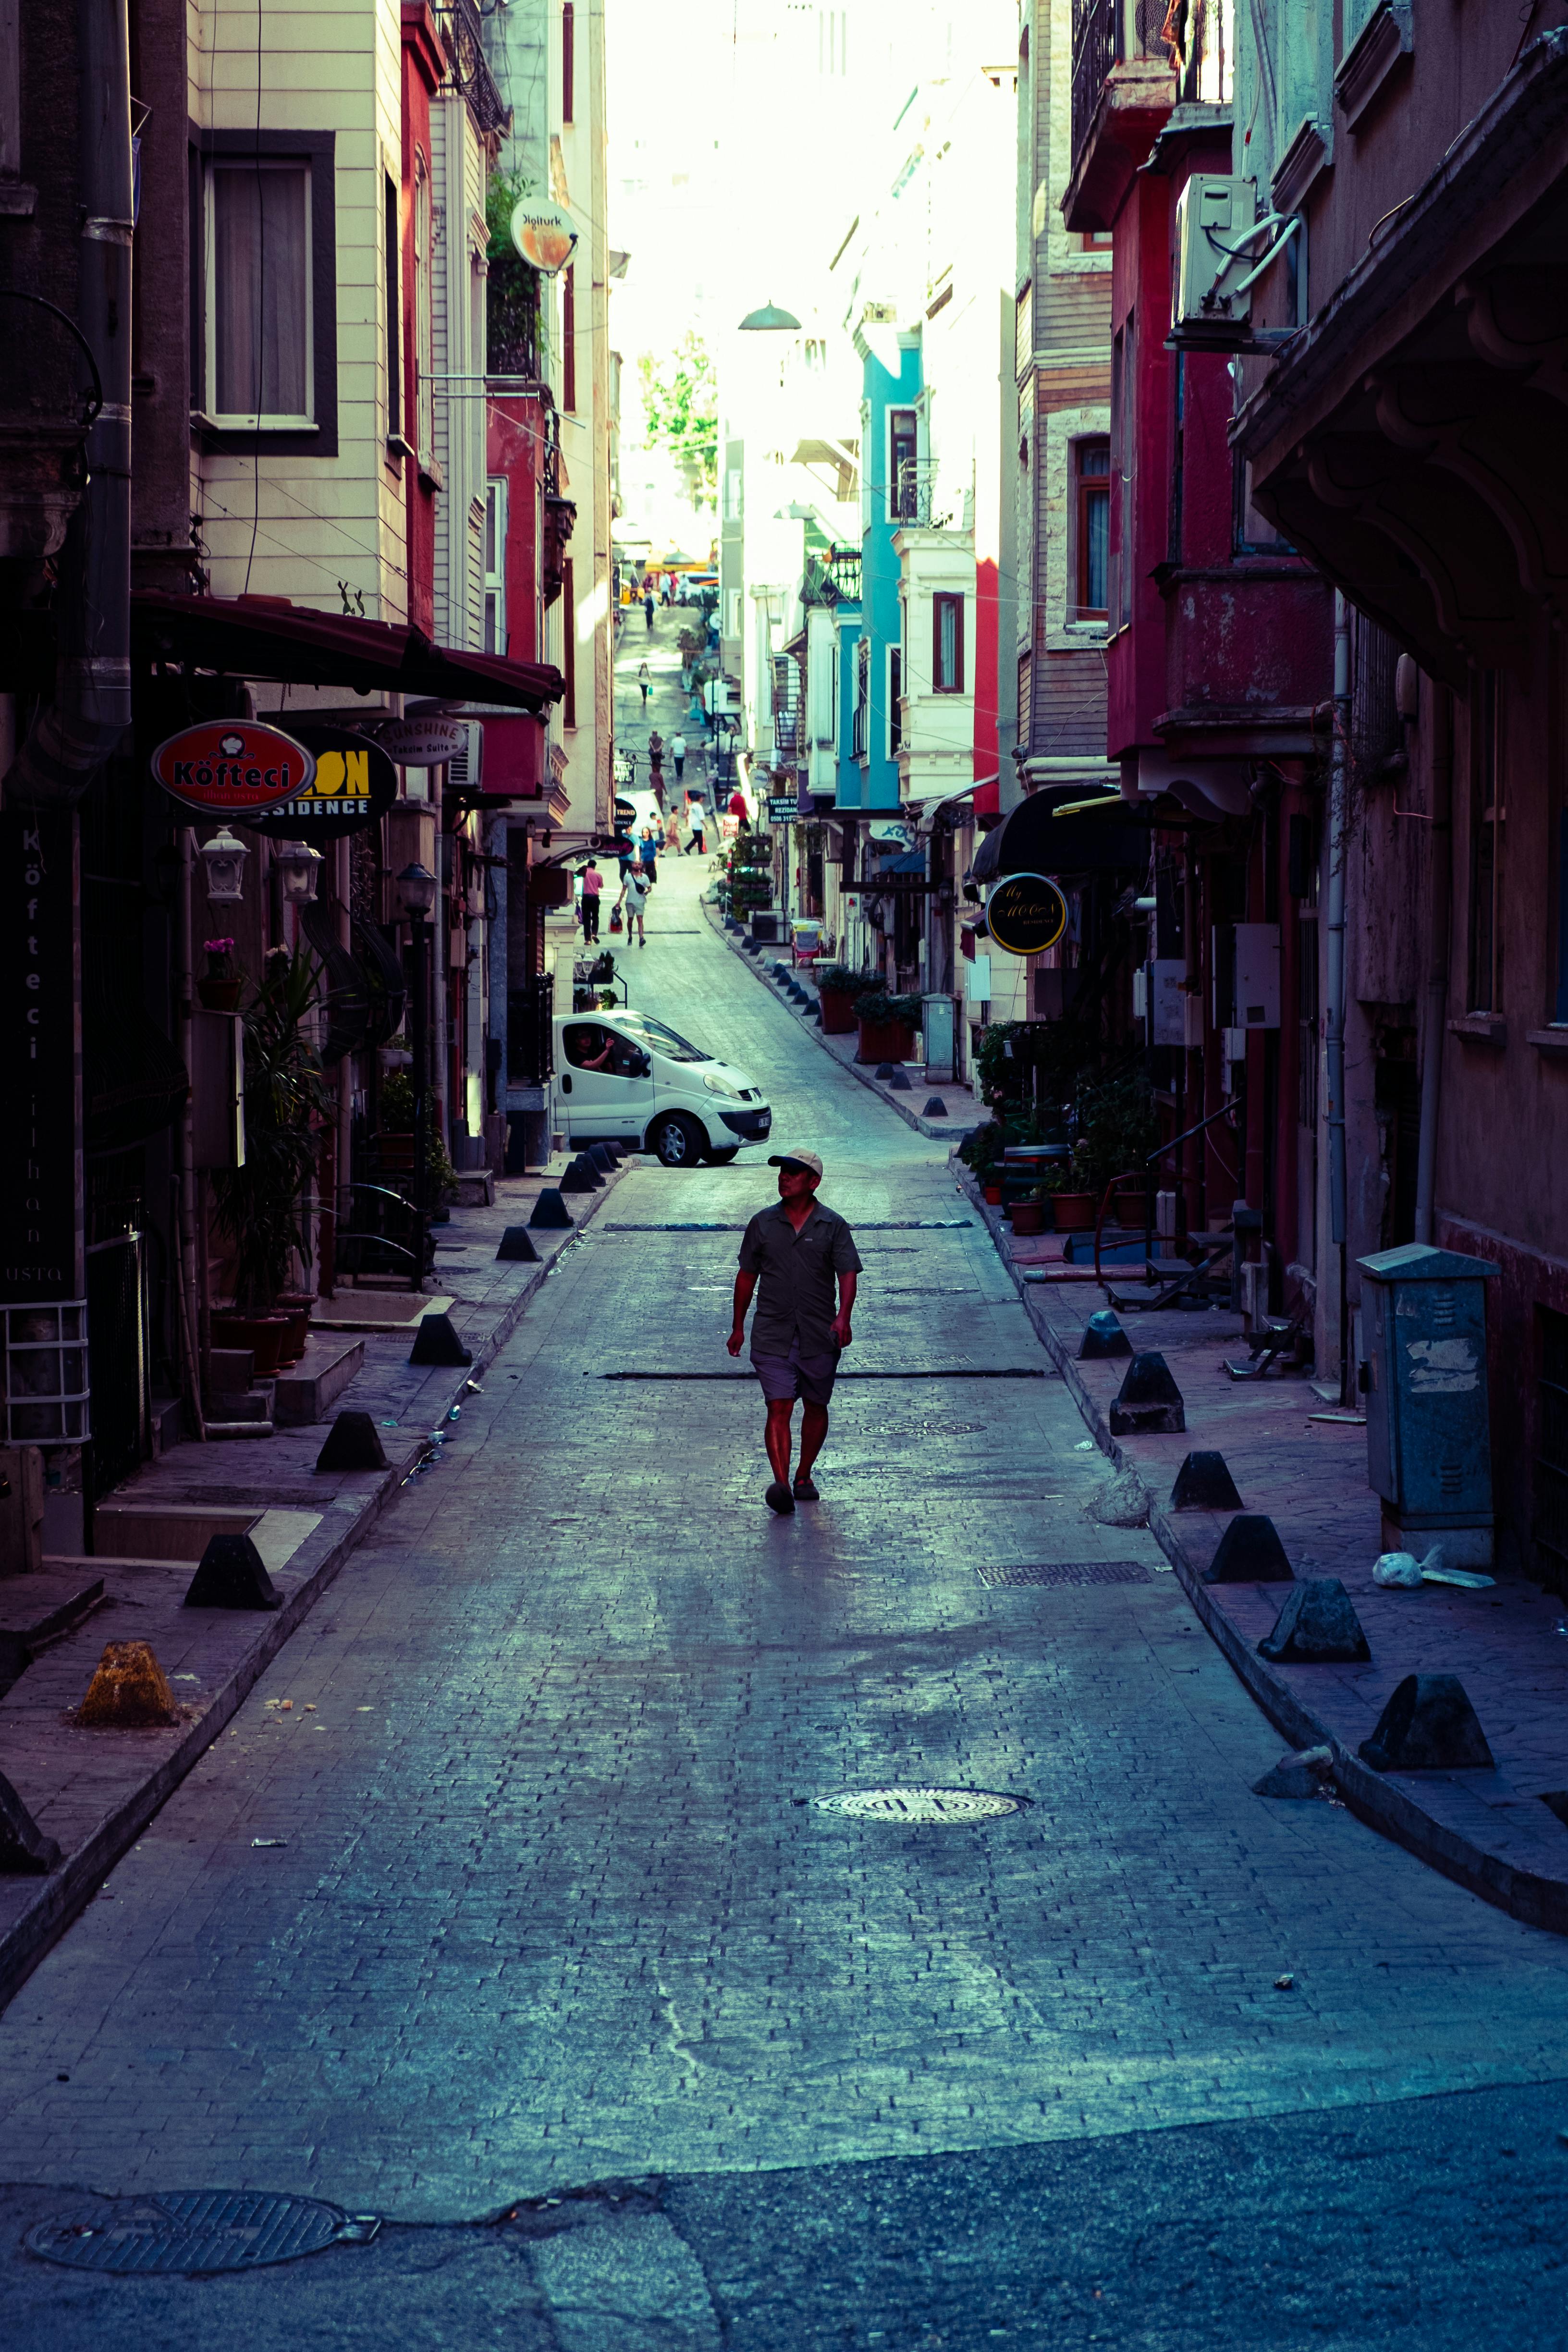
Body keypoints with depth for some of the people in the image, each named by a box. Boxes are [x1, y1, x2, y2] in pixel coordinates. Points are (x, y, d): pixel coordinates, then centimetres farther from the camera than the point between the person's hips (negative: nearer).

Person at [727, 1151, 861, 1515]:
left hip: (820, 1336, 0)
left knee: (816, 1407, 12)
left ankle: (804, 1475, 30)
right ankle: (781, 1484, -24)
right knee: (779, 1408, -12)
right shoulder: (763, 1223, 7)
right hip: (772, 1335, 0)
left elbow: (848, 1274, -8)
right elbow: (747, 1276, 15)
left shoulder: (833, 1226, 0)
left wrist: (843, 1317, -25)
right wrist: (738, 1327, 16)